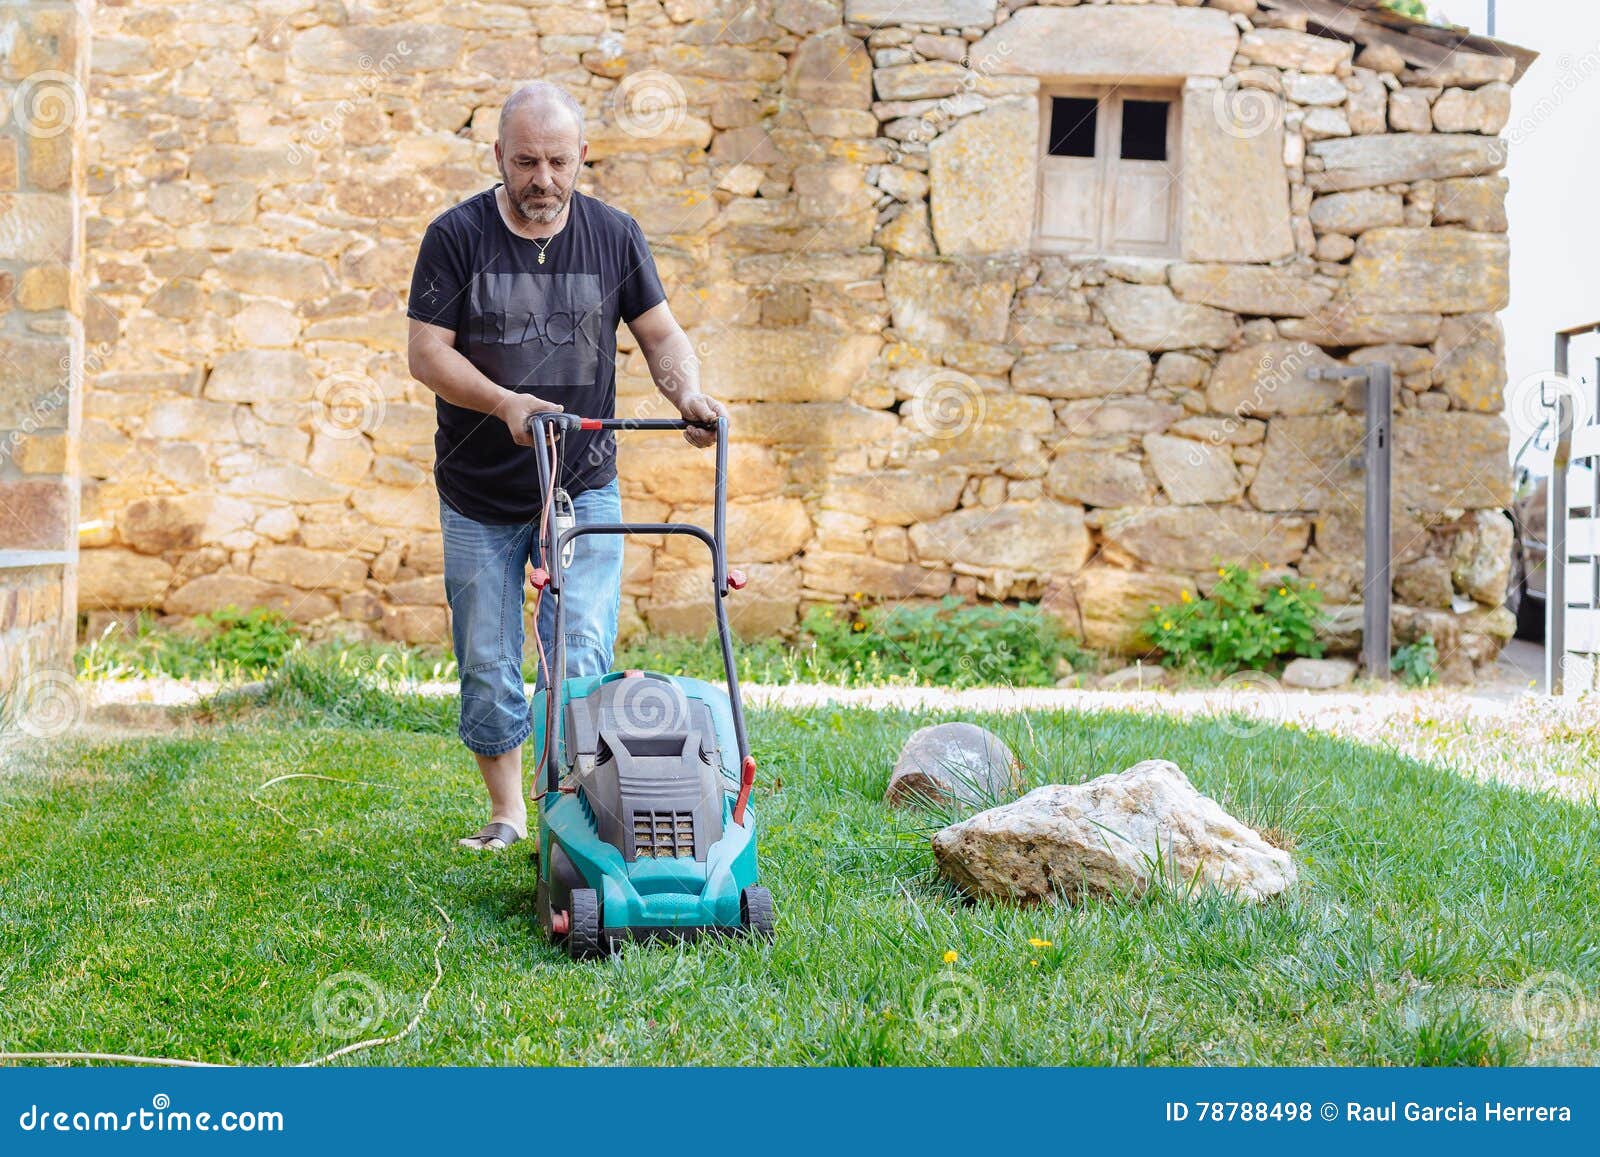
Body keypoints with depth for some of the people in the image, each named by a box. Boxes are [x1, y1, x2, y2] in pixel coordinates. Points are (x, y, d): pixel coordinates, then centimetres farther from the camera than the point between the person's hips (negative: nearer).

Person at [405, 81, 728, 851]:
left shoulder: (614, 235, 1)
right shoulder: (456, 236, -5)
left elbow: (661, 332, 7)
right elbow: (427, 353, -8)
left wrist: (688, 391, -14)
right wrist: (505, 403, -23)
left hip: (583, 490, 0)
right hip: (479, 497, 0)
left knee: (581, 666, -10)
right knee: (487, 671, 7)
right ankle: (506, 813, 23)